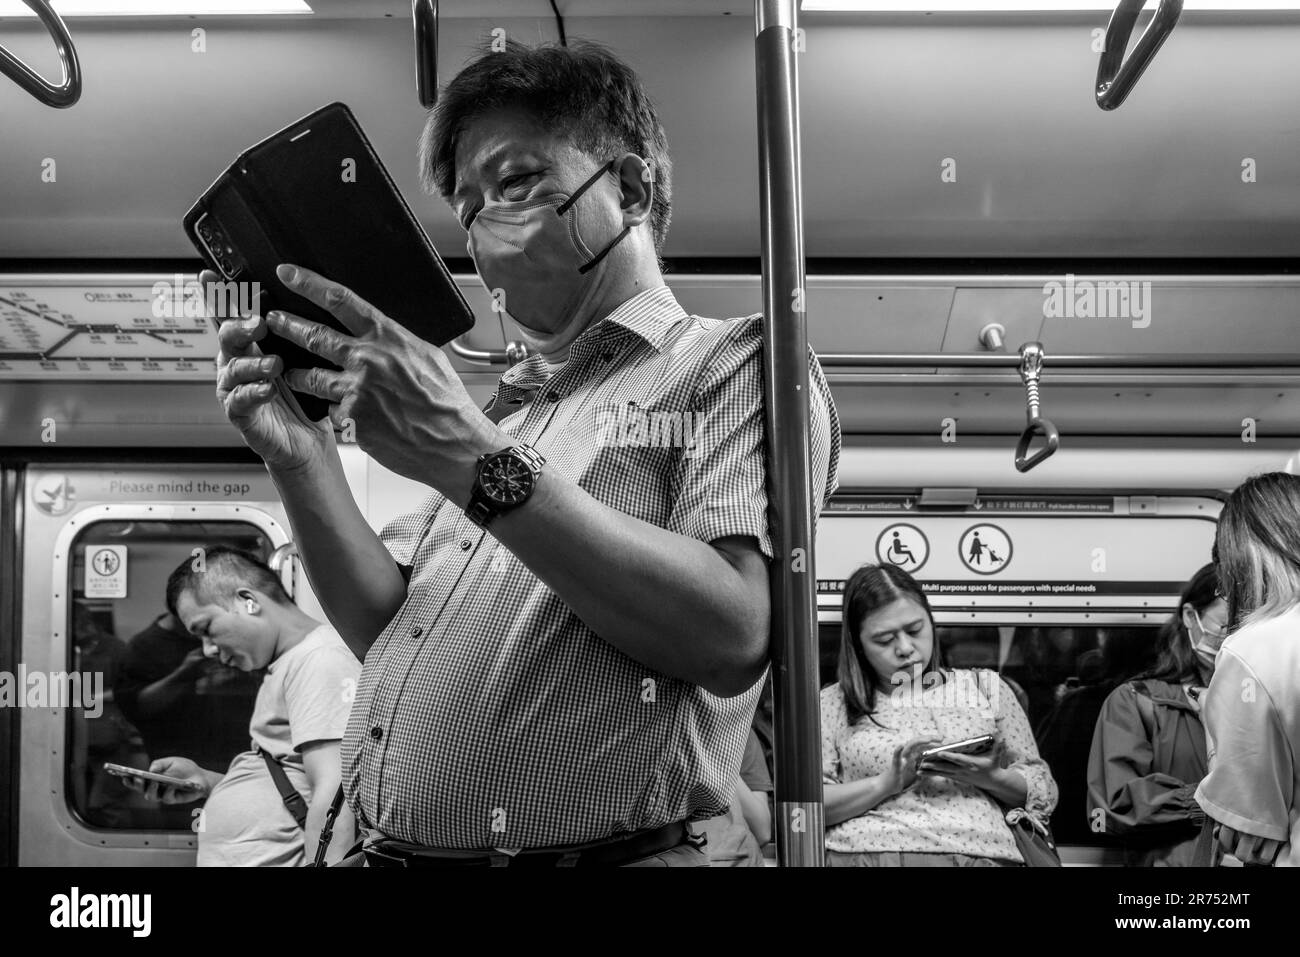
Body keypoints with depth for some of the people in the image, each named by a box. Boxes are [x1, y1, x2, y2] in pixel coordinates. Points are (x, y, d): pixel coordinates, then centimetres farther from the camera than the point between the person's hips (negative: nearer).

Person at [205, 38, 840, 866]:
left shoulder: (737, 363, -1)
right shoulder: (505, 409, 18)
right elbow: (383, 631, 12)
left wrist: (477, 463, -20)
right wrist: (302, 463, -1)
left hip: (600, 850, -5)